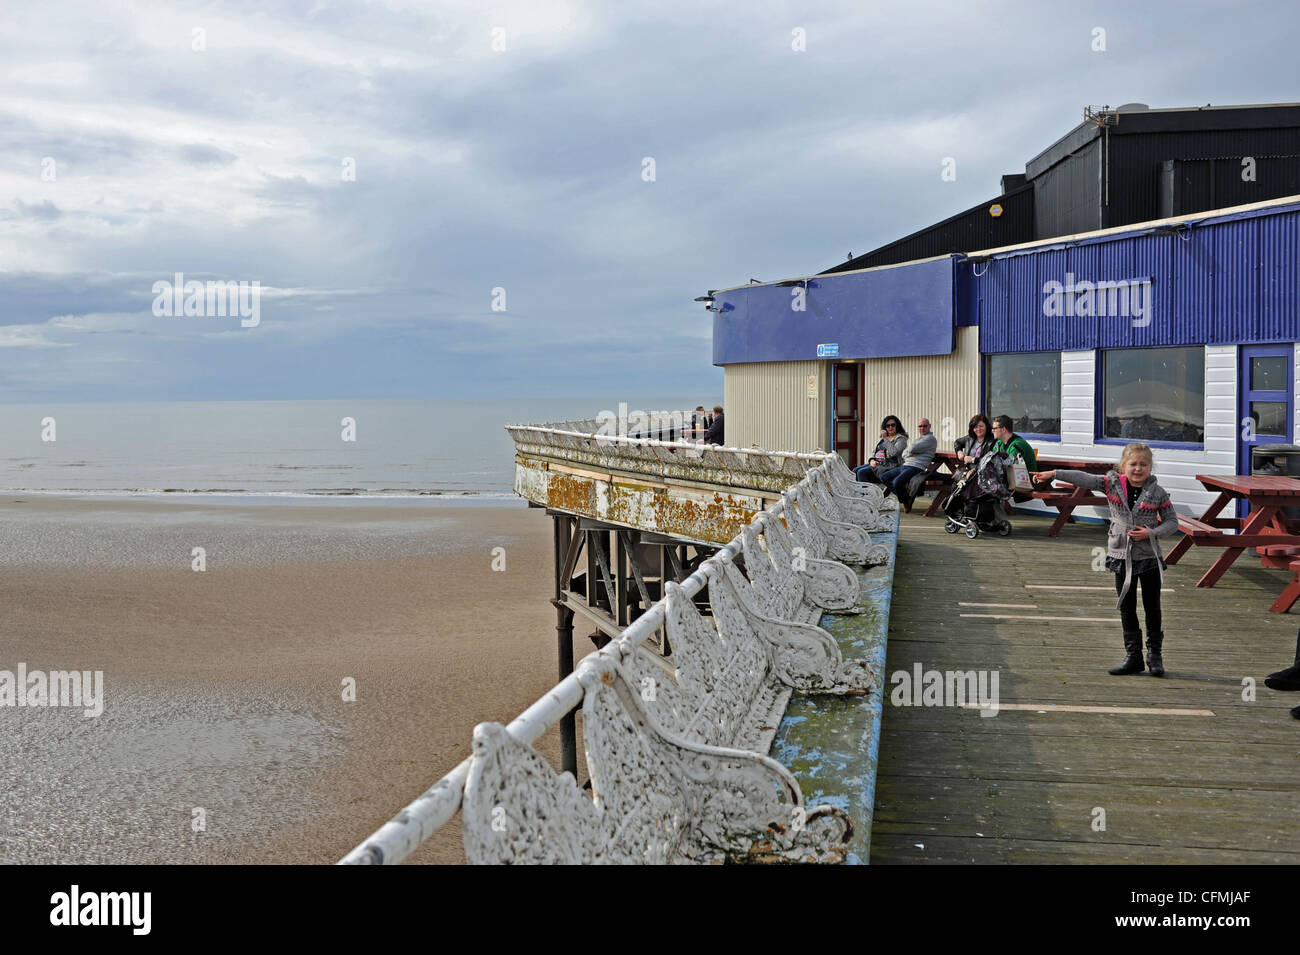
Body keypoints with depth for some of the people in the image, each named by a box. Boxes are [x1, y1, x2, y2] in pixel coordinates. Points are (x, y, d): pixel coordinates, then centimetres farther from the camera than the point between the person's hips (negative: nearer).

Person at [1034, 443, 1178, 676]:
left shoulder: (1157, 493, -5)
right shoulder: (1113, 483, -4)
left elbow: (1172, 522, 2)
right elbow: (1085, 479, -15)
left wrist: (1152, 533, -16)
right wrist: (1053, 474, -26)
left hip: (1150, 558, -2)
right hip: (1122, 556, 2)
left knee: (1152, 608, 6)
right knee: (1127, 609, 8)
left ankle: (1154, 655, 19)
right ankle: (1133, 657, 17)